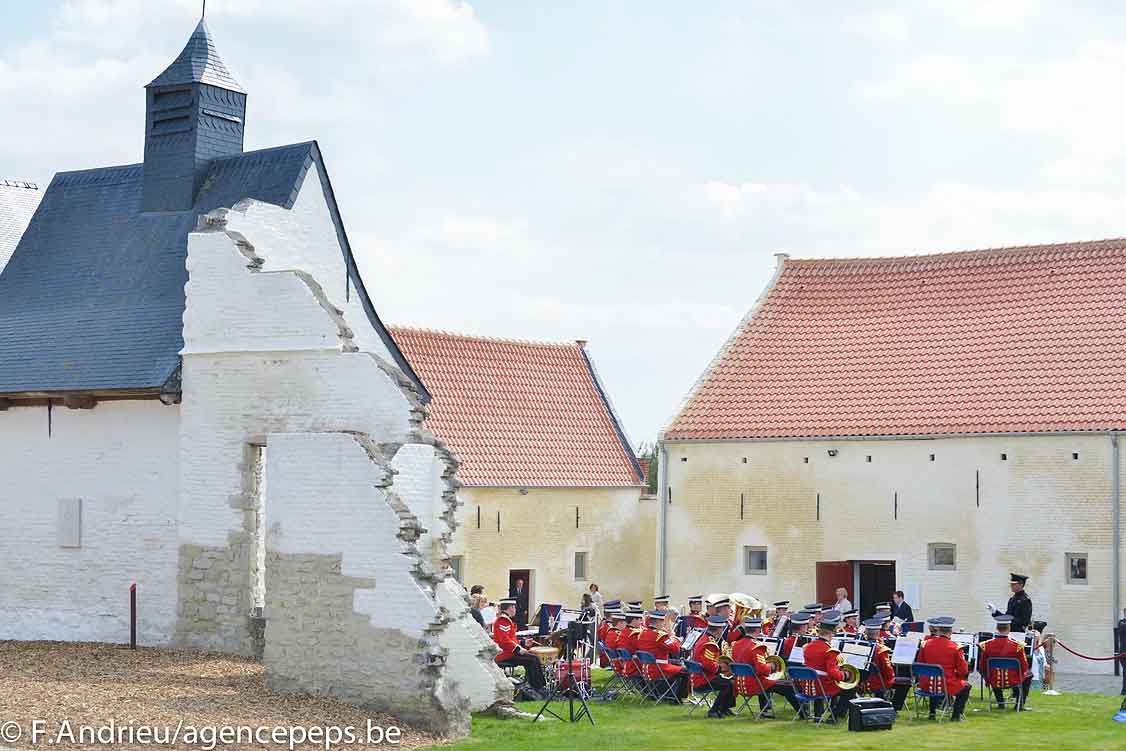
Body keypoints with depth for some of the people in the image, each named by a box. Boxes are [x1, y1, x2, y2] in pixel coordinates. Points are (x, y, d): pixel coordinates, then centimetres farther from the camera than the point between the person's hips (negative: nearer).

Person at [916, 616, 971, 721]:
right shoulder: (955, 647, -13)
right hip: (948, 686, -3)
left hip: (927, 685, 3)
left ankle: (932, 713, 39)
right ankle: (956, 715, 21)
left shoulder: (925, 644, -5)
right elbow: (963, 671, -7)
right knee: (965, 687, 26)